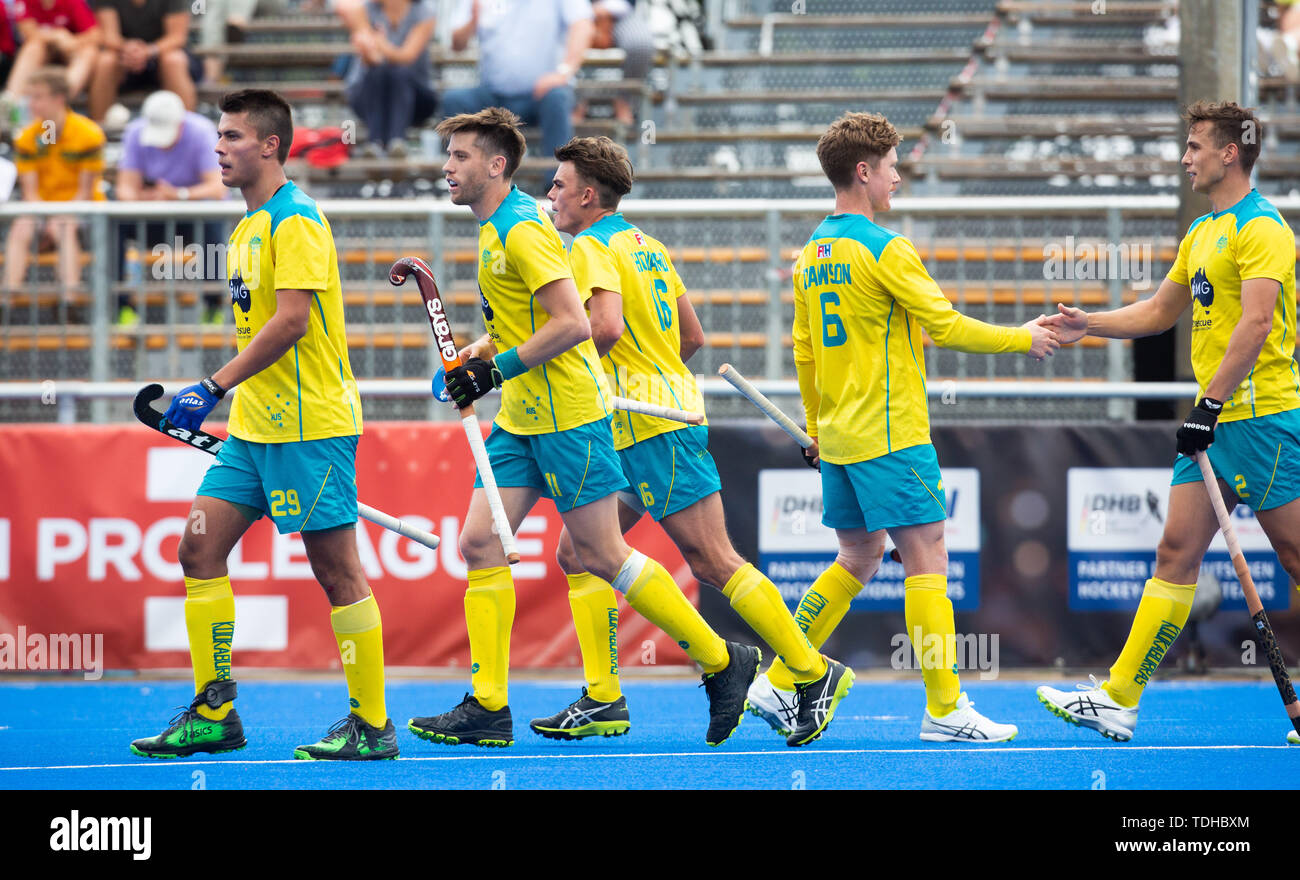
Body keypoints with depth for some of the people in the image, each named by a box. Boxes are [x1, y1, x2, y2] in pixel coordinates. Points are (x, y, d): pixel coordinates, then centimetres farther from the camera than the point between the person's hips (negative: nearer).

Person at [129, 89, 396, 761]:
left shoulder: (295, 220, -12)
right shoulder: (248, 227, 16)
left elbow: (291, 321, -20)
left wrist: (215, 387, -20)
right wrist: (230, 396, 20)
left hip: (310, 427, -10)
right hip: (253, 427, 10)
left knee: (336, 571, -4)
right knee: (200, 551, 4)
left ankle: (372, 725, 2)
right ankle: (214, 713, 8)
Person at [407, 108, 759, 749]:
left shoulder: (523, 230, -16)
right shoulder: (494, 231, 14)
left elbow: (573, 323, -23)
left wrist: (497, 367, -20)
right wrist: (473, 355, 11)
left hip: (567, 415, -10)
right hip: (521, 420, 10)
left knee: (600, 554, -6)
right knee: (479, 541, 0)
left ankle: (722, 662, 5)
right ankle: (488, 707, 0)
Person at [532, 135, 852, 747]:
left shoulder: (592, 247, -8)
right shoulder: (645, 246, 19)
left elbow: (605, 327, -25)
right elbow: (692, 336, 21)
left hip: (652, 427, -10)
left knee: (712, 560, -9)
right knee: (577, 553, 8)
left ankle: (814, 672, -7)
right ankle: (603, 700, 5)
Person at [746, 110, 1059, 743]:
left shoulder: (812, 254, 11)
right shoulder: (883, 249, -14)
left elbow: (803, 349, 18)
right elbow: (948, 327, -13)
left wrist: (817, 429, 26)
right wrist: (1023, 339, 0)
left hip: (838, 434, 9)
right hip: (891, 432, -9)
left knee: (858, 557, 17)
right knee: (926, 557, -5)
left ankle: (778, 683, 15)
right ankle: (945, 710, -7)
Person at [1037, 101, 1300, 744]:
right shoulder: (1202, 233, 18)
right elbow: (1160, 312, 30)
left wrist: (1211, 403, -25)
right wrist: (1087, 325, 21)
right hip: (1214, 423, 9)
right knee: (1177, 552, 4)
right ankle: (1119, 699, 1)